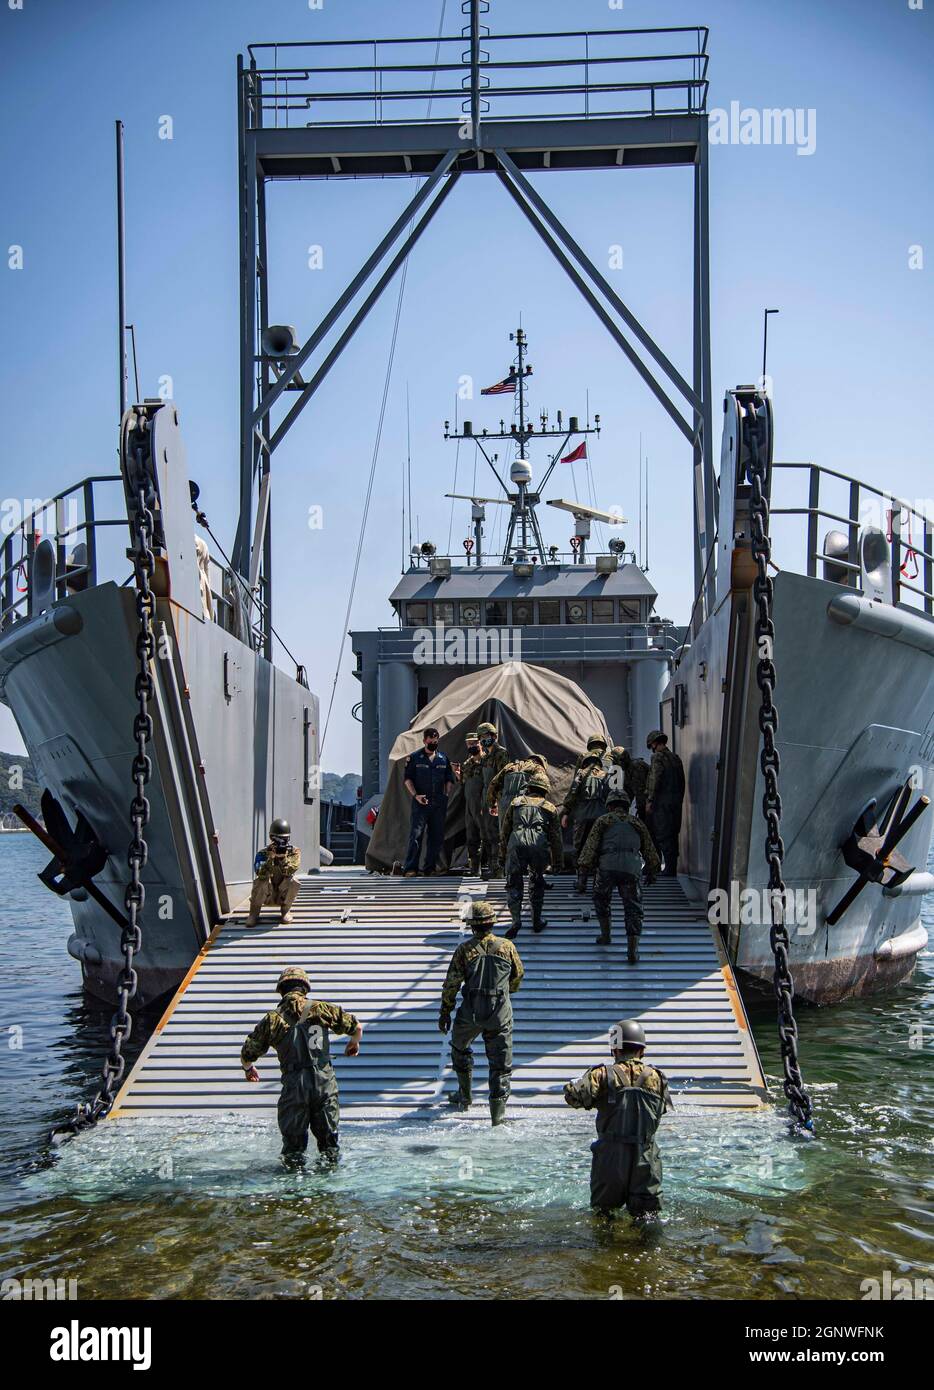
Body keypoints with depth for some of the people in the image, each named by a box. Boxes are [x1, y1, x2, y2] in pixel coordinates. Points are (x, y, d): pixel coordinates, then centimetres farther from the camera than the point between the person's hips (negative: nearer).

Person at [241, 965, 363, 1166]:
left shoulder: (273, 1018, 2)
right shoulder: (321, 1008, 4)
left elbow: (247, 1055, 6)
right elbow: (356, 1027, 11)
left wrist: (248, 1069, 29)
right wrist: (354, 1043, 34)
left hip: (294, 1085, -1)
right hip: (325, 1081, 1)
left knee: (293, 1142, 11)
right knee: (328, 1139, 15)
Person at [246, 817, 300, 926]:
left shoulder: (294, 852, -9)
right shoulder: (263, 854, -12)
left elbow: (289, 871, -24)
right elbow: (261, 874, -28)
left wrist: (283, 856, -37)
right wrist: (270, 858, -39)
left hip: (284, 894, 1)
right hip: (267, 895, -1)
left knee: (293, 881, -28)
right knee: (260, 880, -30)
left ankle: (285, 911, -4)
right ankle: (254, 913, -10)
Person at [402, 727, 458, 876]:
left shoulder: (443, 758, 13)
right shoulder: (415, 758, 4)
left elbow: (449, 779, 17)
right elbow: (408, 779, 2)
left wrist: (445, 795, 4)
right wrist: (415, 795, -10)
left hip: (439, 803, 4)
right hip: (420, 802, -4)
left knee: (437, 836, 6)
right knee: (416, 835, -9)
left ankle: (431, 866, 15)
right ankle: (410, 868, -9)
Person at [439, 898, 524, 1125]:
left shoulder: (465, 949, -8)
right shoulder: (507, 946, -3)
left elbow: (451, 984, -5)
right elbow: (518, 975, 11)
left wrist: (445, 1013, 5)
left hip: (470, 1013, 0)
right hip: (500, 1014, 1)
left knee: (459, 1048, 27)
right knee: (500, 1062, 7)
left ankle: (465, 1096, 36)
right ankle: (498, 1111, 3)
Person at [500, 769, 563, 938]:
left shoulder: (516, 802, 23)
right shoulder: (549, 807, 22)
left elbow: (504, 830, 23)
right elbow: (556, 837, 21)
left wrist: (503, 853, 31)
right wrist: (557, 862, 25)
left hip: (516, 843, -1)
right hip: (539, 846, 1)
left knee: (513, 883, 7)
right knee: (537, 883, 19)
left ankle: (516, 920, -6)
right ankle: (537, 921, 23)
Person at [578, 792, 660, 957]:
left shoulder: (603, 821, 18)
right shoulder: (637, 823, 24)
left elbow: (591, 845, 7)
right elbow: (649, 850, 27)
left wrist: (585, 867, 10)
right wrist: (652, 871, 37)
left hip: (607, 867, -1)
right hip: (631, 869, 1)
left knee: (601, 900, 25)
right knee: (633, 908, 4)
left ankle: (605, 935, 31)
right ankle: (633, 949, -8)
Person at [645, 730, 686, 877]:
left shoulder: (658, 757, -7)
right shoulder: (676, 758, 14)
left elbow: (655, 780, -15)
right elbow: (681, 781, 15)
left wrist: (649, 801, -13)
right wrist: (679, 801, 18)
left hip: (661, 803, -8)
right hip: (676, 803, 8)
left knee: (662, 836, -6)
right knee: (672, 836, 11)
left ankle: (670, 869, -9)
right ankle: (672, 869, 15)